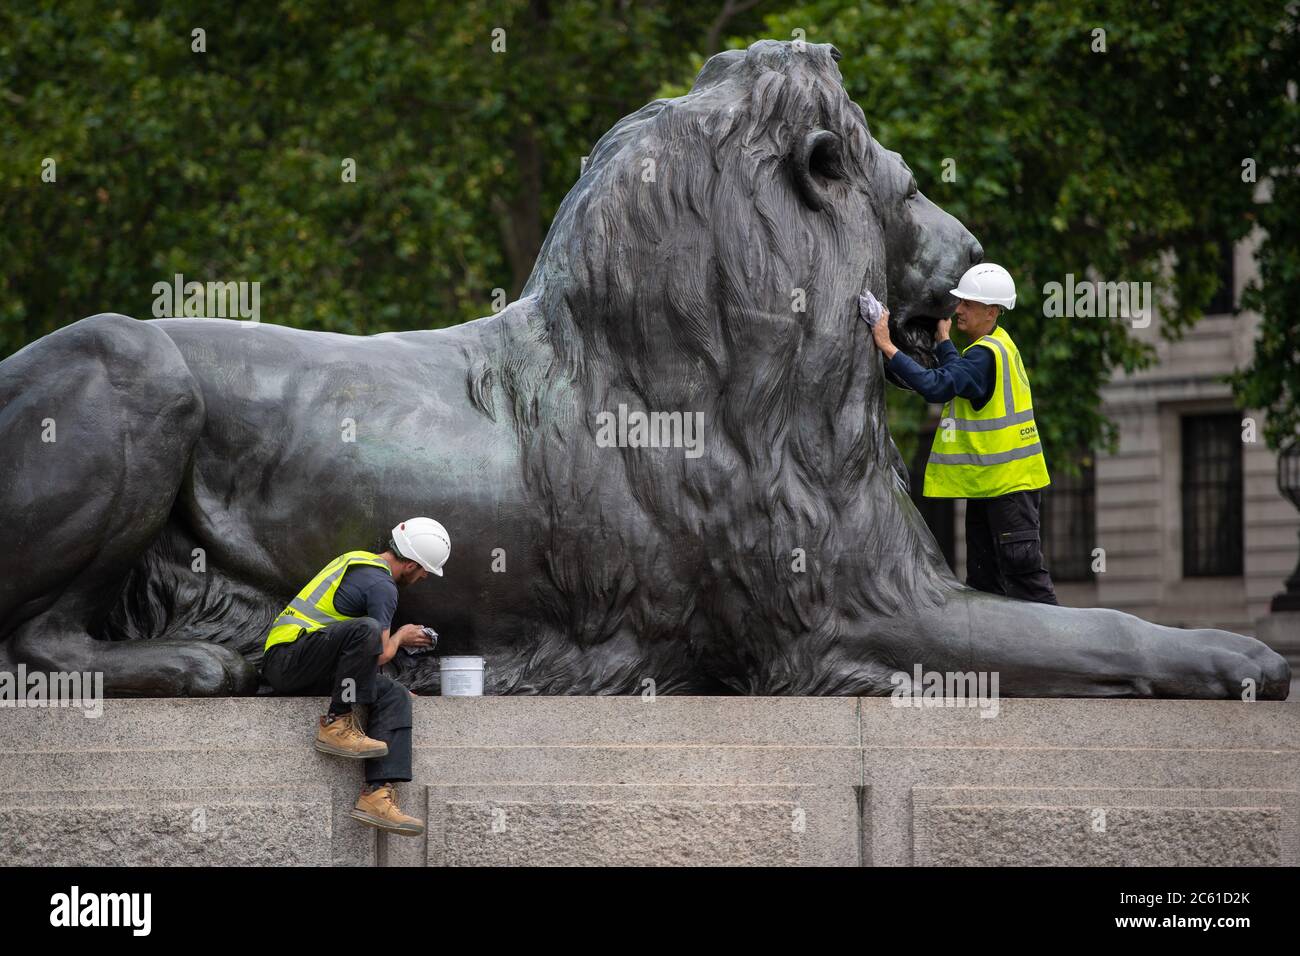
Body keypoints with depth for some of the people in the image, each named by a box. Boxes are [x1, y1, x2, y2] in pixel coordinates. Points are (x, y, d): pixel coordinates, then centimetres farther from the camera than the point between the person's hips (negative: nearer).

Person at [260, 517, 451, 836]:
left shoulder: (356, 560, 20)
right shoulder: (381, 585, -11)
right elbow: (382, 654, -9)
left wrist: (394, 638, 35)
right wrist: (400, 637, 11)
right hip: (288, 657, -10)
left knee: (395, 696, -3)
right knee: (366, 630, -34)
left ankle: (377, 795, -18)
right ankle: (336, 723, -20)